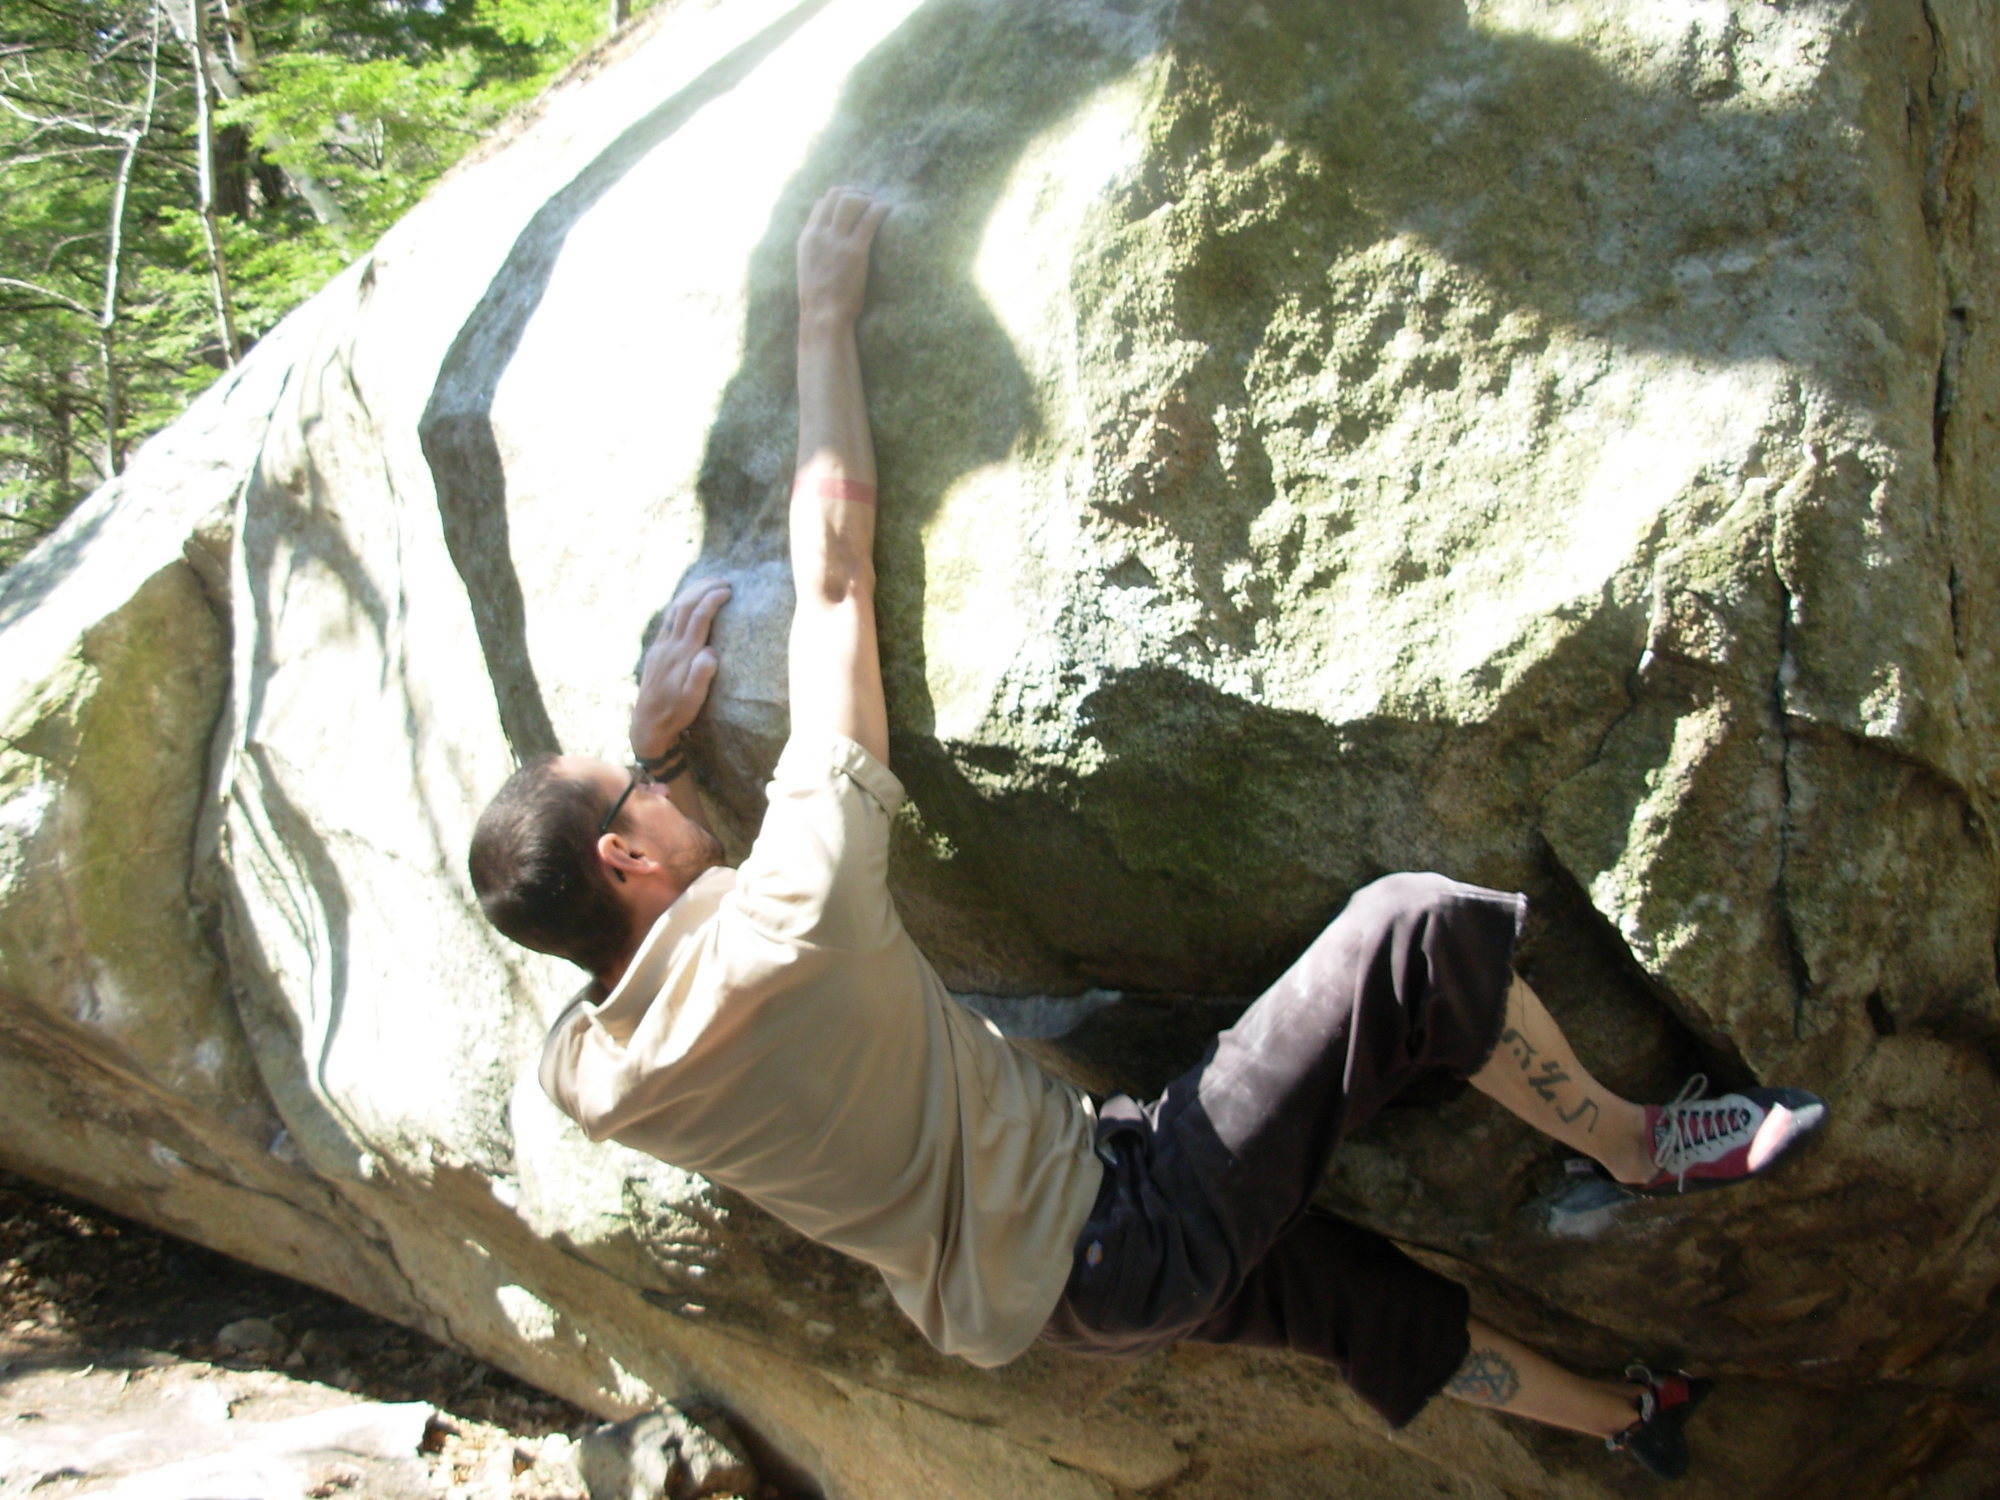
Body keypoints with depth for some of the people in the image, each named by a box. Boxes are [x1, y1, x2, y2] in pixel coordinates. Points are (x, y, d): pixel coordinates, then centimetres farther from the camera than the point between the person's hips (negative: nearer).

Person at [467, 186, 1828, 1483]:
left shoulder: (586, 1073, -10)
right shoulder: (788, 924, -31)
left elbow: (608, 934, 16)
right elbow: (833, 552, -25)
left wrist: (651, 745, -1)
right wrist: (826, 312, -13)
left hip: (1040, 1291, 8)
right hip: (1132, 1228, -8)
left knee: (1383, 1305, 28)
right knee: (1418, 934, -13)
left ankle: (1629, 1415, 52)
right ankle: (1638, 1148, 12)